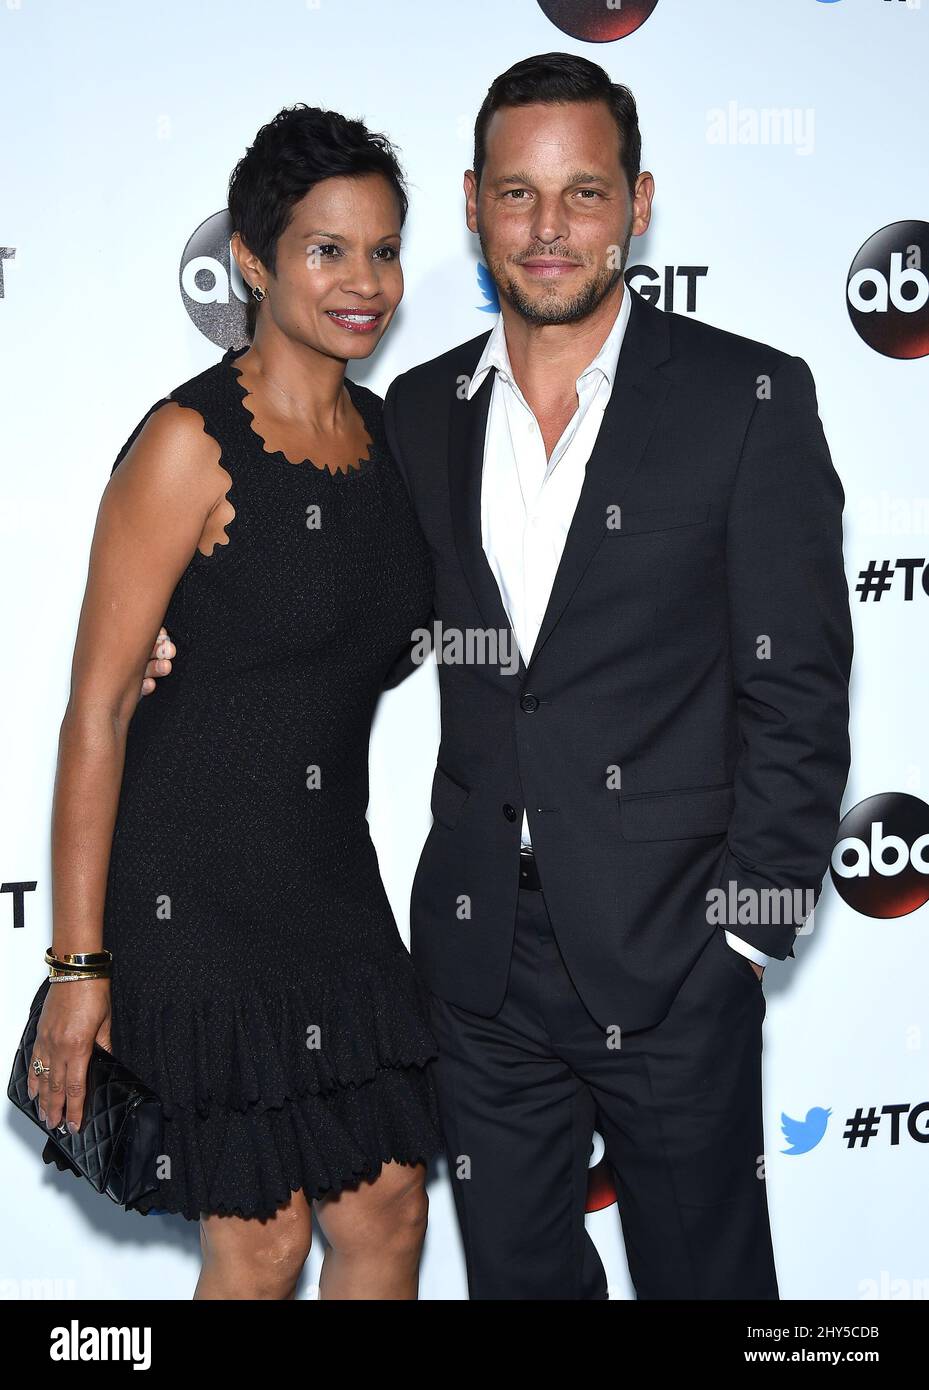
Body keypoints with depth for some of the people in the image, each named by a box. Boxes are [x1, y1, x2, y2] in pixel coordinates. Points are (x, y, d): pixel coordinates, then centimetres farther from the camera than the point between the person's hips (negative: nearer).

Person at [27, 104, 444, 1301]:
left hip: (333, 879, 7)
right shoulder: (189, 443, -15)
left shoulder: (385, 432, 6)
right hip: (194, 890, -6)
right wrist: (79, 963, -16)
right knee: (262, 1245, 4)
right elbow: (96, 708, -15)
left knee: (388, 1214, 11)